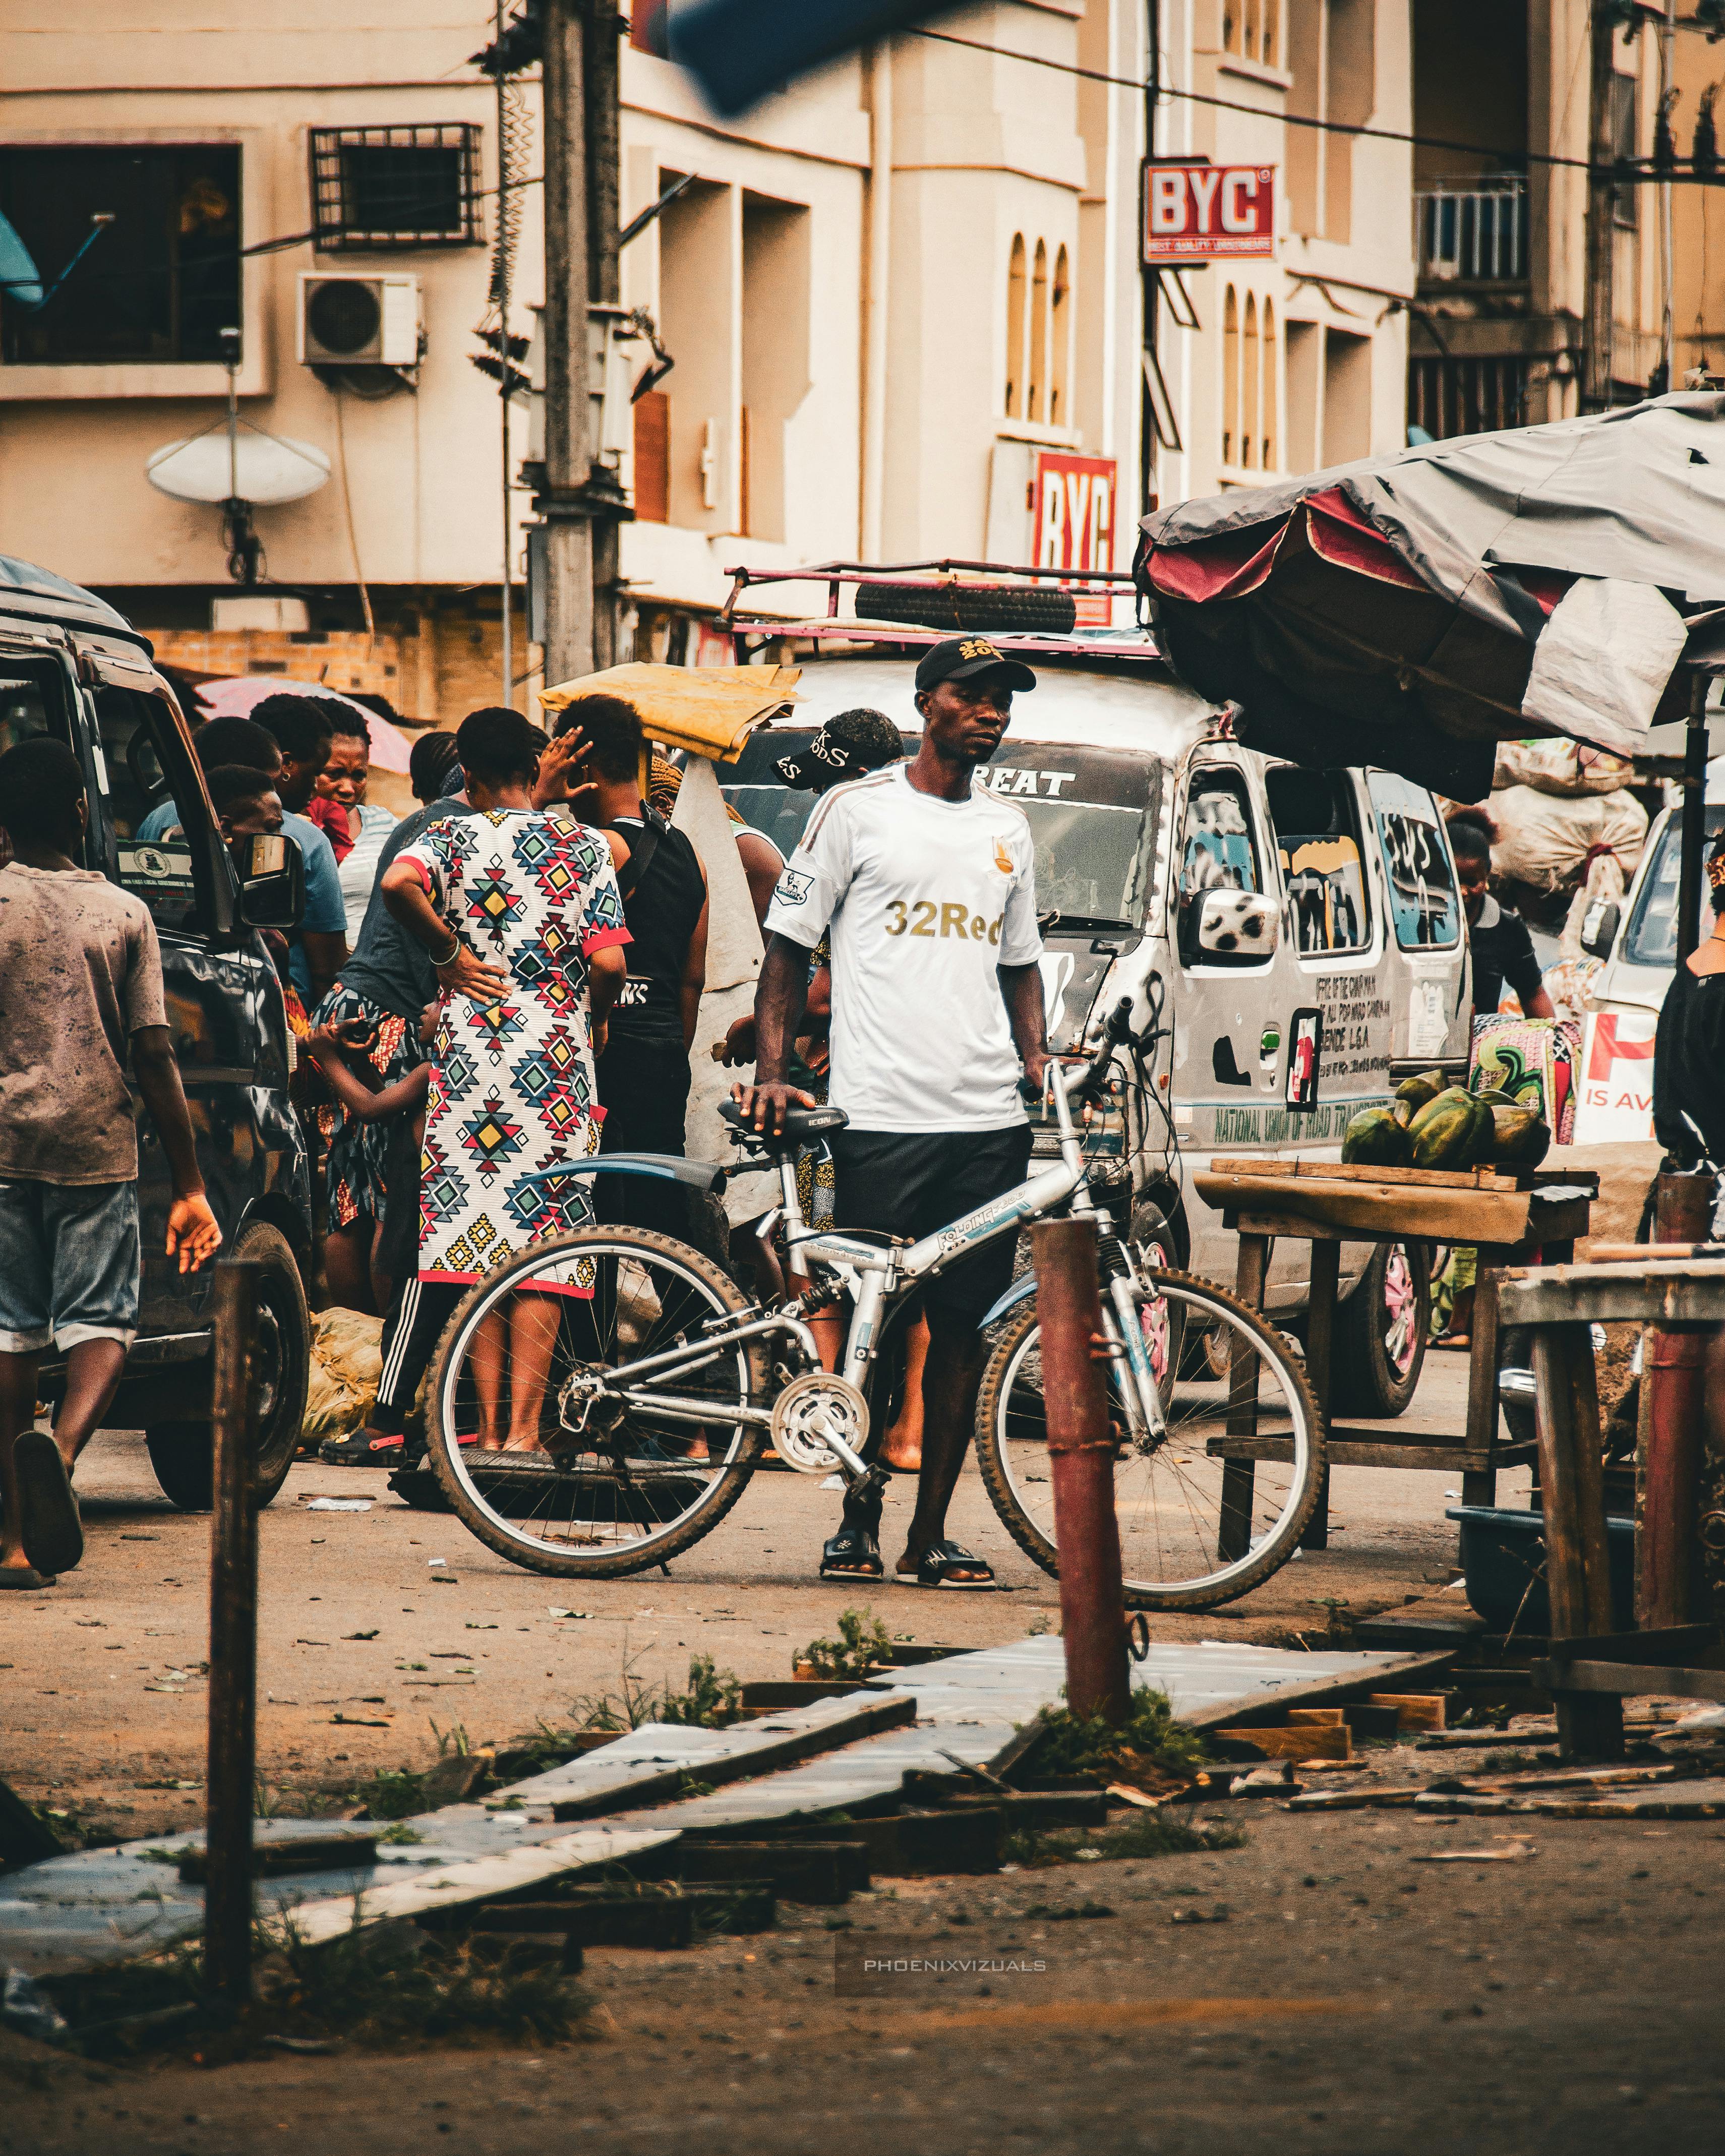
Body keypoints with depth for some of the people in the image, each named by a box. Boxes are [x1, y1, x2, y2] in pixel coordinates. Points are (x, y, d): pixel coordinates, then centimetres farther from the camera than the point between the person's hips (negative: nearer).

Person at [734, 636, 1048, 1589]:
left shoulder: (1006, 831, 19)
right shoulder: (859, 810, 3)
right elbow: (790, 946, 5)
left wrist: (1037, 1060, 9)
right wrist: (770, 1069, -6)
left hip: (988, 1118, 5)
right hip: (882, 1113, -5)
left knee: (965, 1328, 2)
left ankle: (930, 1535, 6)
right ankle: (857, 1518, 8)